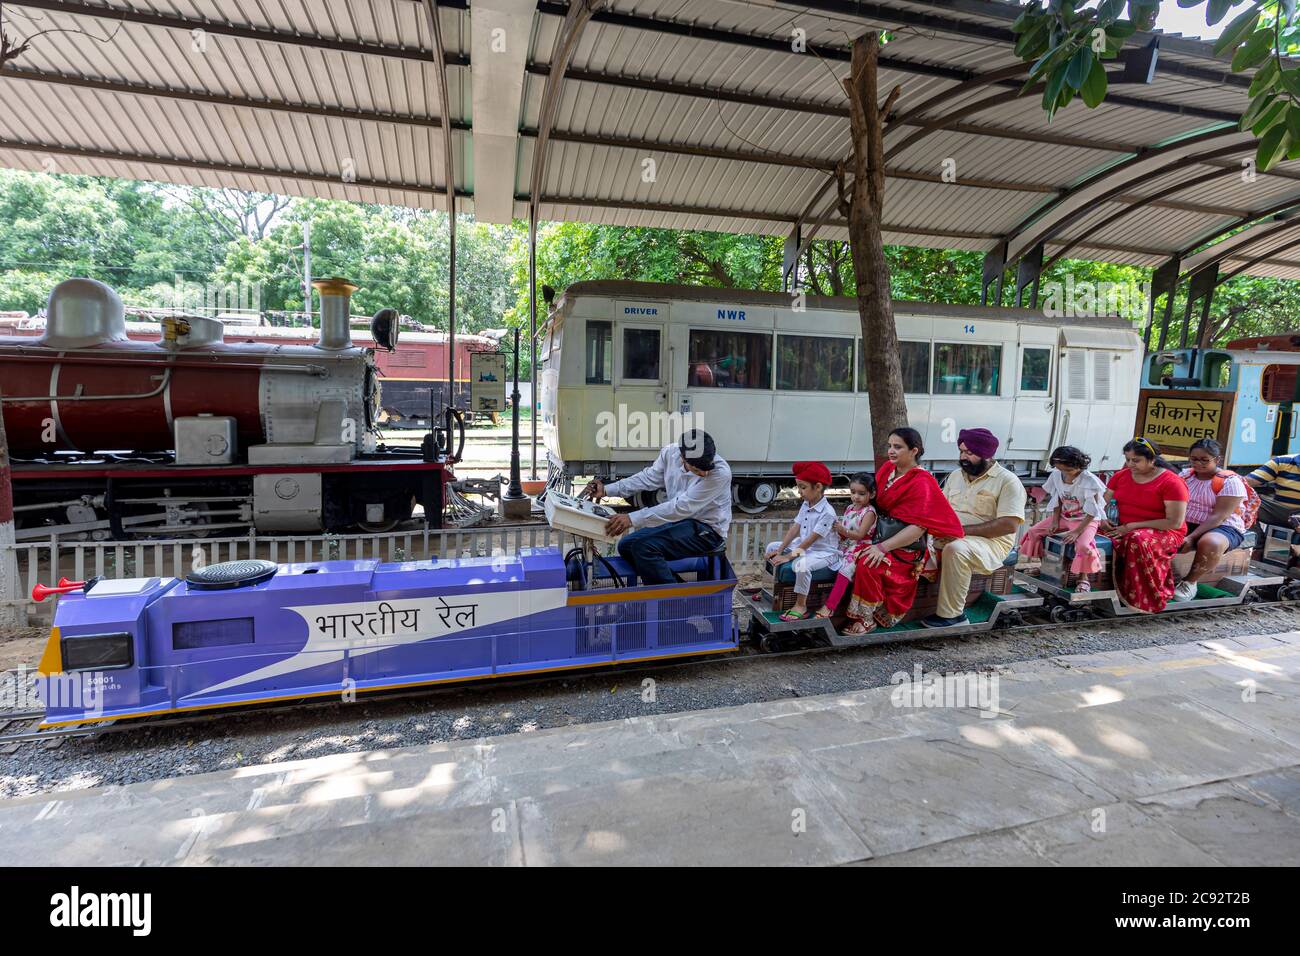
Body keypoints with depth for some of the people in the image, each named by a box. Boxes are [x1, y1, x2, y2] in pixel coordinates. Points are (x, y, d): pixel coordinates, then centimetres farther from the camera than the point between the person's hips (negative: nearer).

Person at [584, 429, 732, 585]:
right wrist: (606, 489, -2)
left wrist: (633, 519, -35)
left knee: (644, 547, -23)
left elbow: (682, 507, -31)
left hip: (708, 530, -7)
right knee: (626, 546, 1)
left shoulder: (721, 472, -28)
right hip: (679, 520, 8)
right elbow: (648, 478, 7)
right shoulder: (670, 452, -9)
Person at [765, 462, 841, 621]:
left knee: (801, 564, -36)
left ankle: (801, 606, -19)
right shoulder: (805, 505, 3)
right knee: (772, 547, 6)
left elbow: (810, 539, -25)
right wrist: (780, 550, -7)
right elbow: (794, 530, 1)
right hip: (803, 547, 9)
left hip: (824, 552, -9)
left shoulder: (827, 513, -23)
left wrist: (789, 556, -24)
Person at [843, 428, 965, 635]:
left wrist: (883, 547, -25)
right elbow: (873, 500, 16)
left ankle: (866, 620, -13)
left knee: (868, 565, -30)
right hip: (880, 535, 7)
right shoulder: (887, 469, 8)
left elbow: (919, 527, -18)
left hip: (905, 548, -7)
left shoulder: (921, 483, -11)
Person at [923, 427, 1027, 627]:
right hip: (951, 538, 6)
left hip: (990, 541, -6)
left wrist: (964, 530, -21)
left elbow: (1009, 525, -17)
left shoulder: (1007, 481, -7)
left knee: (955, 549, -36)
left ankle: (951, 614, -23)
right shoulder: (955, 476, 15)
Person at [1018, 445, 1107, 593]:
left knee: (1083, 545, -32)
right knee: (1033, 532, -4)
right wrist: (1055, 521, -7)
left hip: (1086, 519, -6)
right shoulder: (1056, 476, -7)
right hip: (1064, 516, 6)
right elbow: (1057, 501, 4)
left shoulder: (1089, 481, -24)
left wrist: (1077, 531, -26)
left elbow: (1092, 512, -21)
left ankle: (1083, 578, -8)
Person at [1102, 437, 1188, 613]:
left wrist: (1132, 526, -19)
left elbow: (1175, 522, -14)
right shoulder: (1121, 475, 9)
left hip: (1163, 532, -5)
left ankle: (1143, 600, -27)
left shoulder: (1171, 482, -9)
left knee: (1139, 540, -40)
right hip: (1121, 529, 6)